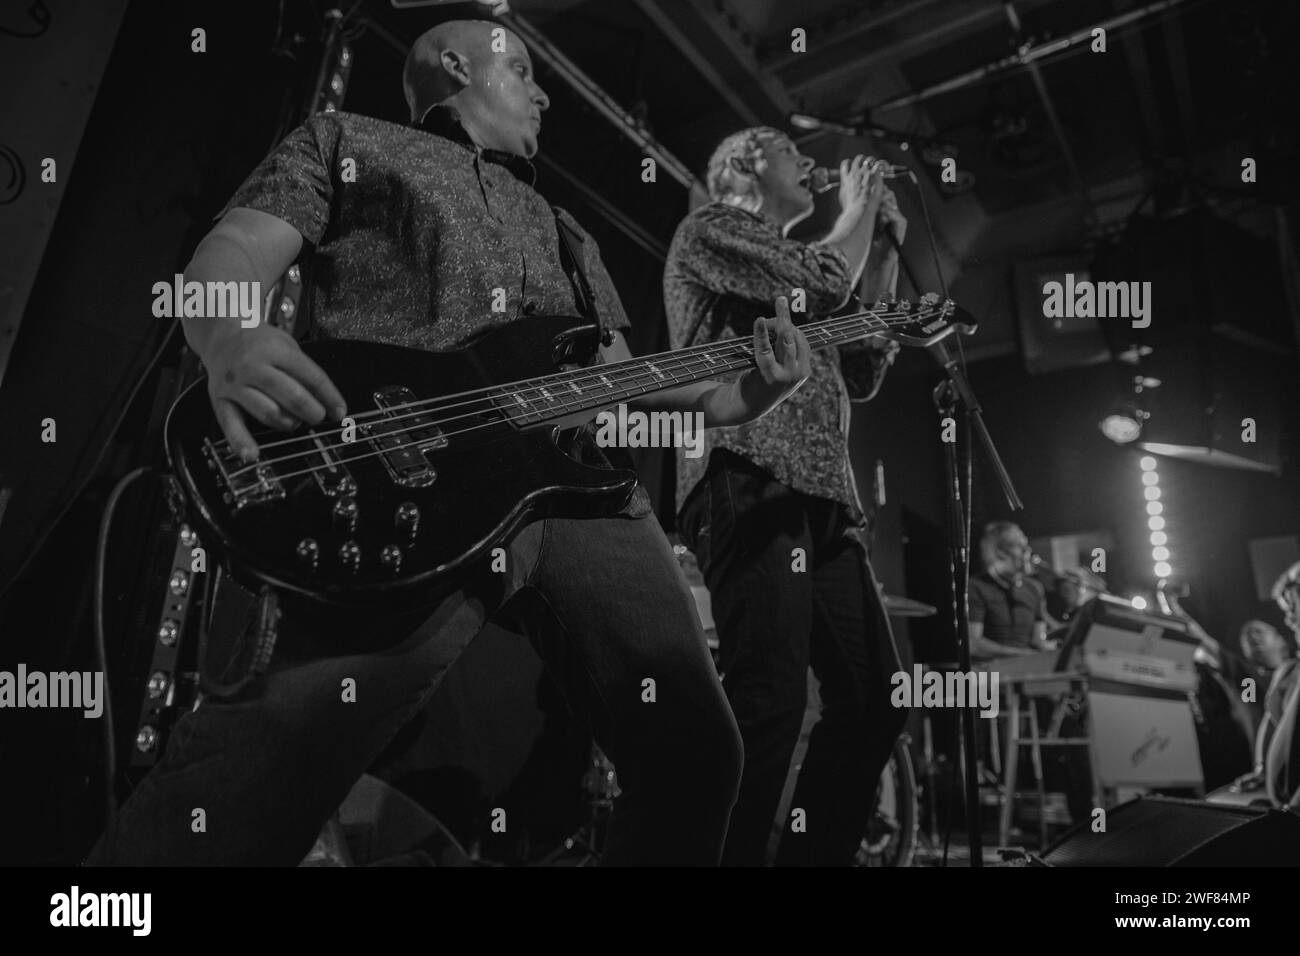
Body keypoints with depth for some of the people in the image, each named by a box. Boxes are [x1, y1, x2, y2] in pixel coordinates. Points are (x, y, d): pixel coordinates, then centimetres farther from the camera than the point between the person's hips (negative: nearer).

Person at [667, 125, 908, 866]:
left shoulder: (783, 264, 32)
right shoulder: (711, 228, 9)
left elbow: (865, 373, 25)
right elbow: (823, 284, -7)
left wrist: (885, 249, 26)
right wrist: (860, 209, 13)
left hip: (823, 496, 9)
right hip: (749, 482, -8)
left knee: (875, 698, 5)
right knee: (771, 700, -18)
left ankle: (815, 856, 16)